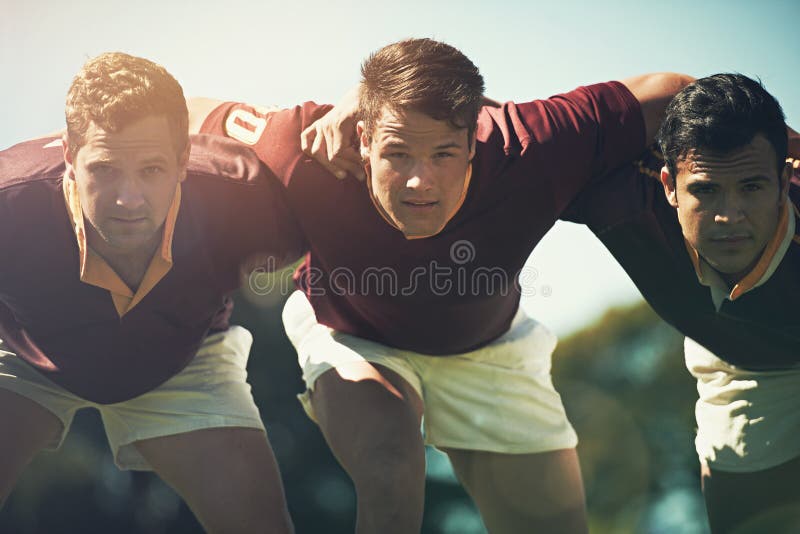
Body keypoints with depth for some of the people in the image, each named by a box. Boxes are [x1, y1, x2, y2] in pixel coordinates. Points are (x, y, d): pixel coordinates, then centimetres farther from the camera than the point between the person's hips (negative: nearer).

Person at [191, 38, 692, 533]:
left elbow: (675, 92, -29)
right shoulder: (310, 159, -38)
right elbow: (195, 114, -21)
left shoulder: (529, 150, -38)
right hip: (352, 338, -2)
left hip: (484, 345, 2)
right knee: (391, 475, -32)